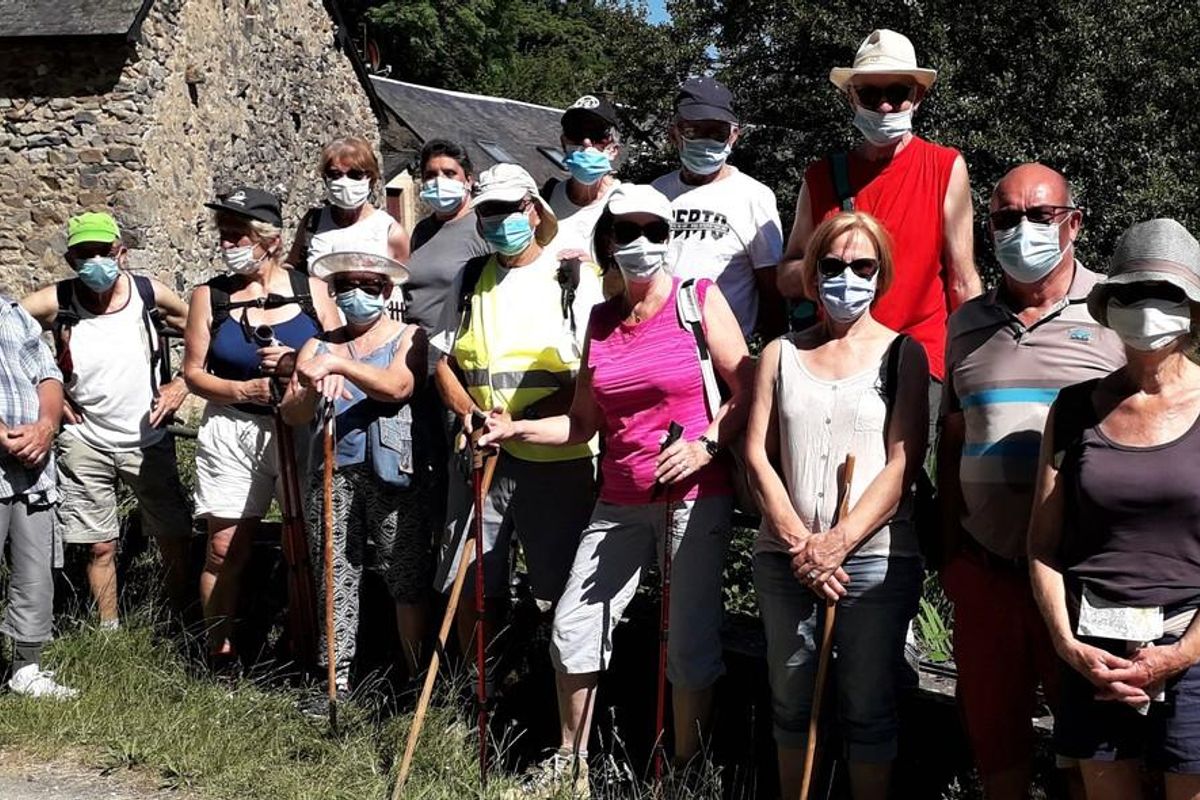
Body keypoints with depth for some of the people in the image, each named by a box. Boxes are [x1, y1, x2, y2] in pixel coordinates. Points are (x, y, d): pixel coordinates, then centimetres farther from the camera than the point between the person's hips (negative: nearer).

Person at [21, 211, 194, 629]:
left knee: (176, 540, 7)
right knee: (100, 546, 6)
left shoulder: (150, 294, -8)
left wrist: (182, 384, -2)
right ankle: (109, 635, 20)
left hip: (149, 439, 1)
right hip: (85, 442, -1)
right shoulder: (55, 303, -11)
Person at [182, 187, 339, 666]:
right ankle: (220, 650, 14)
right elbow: (193, 373, 3)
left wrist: (299, 365, -15)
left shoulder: (311, 290, 4)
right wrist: (242, 389, -13)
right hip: (232, 433, 0)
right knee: (225, 549, -1)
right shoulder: (209, 297, 4)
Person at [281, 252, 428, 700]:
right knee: (335, 576, 3)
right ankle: (337, 679, 11)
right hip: (332, 472, 3)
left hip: (393, 473, -3)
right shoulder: (319, 346, 17)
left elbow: (398, 386, -14)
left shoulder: (408, 338, 7)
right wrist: (312, 392, -15)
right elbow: (291, 415, 7)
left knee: (406, 577, -2)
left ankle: (420, 676, 8)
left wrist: (339, 364, -24)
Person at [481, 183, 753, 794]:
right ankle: (570, 764, 23)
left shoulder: (701, 299, -3)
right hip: (621, 502, 5)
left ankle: (684, 770, 18)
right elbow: (583, 424, 11)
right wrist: (515, 430, 0)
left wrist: (706, 445, -19)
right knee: (574, 627, 5)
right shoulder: (601, 319, 9)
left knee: (690, 642, -1)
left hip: (696, 498, -4)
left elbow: (747, 393, -5)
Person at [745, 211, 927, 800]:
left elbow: (902, 465, -5)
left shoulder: (903, 354, 3)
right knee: (791, 700, 12)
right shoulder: (781, 353, 10)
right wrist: (799, 543, -9)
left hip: (875, 557, -2)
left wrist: (837, 543, -14)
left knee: (868, 707, 5)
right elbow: (757, 454, 3)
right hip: (784, 556, 3)